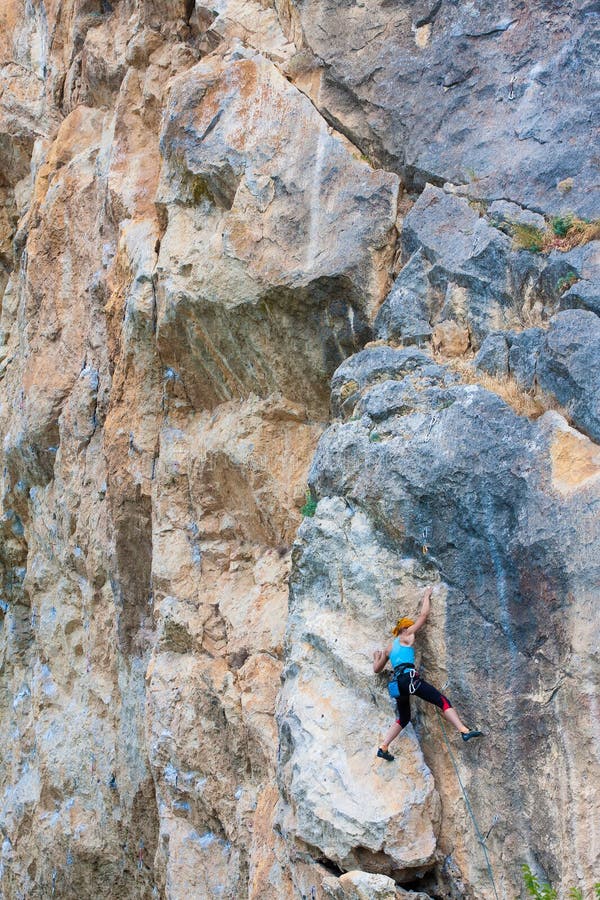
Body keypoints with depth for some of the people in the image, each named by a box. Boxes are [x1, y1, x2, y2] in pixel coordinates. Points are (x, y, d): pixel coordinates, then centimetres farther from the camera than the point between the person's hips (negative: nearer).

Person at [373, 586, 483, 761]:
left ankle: (383, 748, 11)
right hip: (409, 676, -8)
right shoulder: (406, 637, 11)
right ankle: (465, 731, -29)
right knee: (442, 701, -13)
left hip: (398, 681, 8)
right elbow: (423, 615, 14)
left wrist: (377, 656, 52)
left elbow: (377, 669, 33)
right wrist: (427, 597, 27)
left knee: (403, 719, 20)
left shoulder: (389, 648, 27)